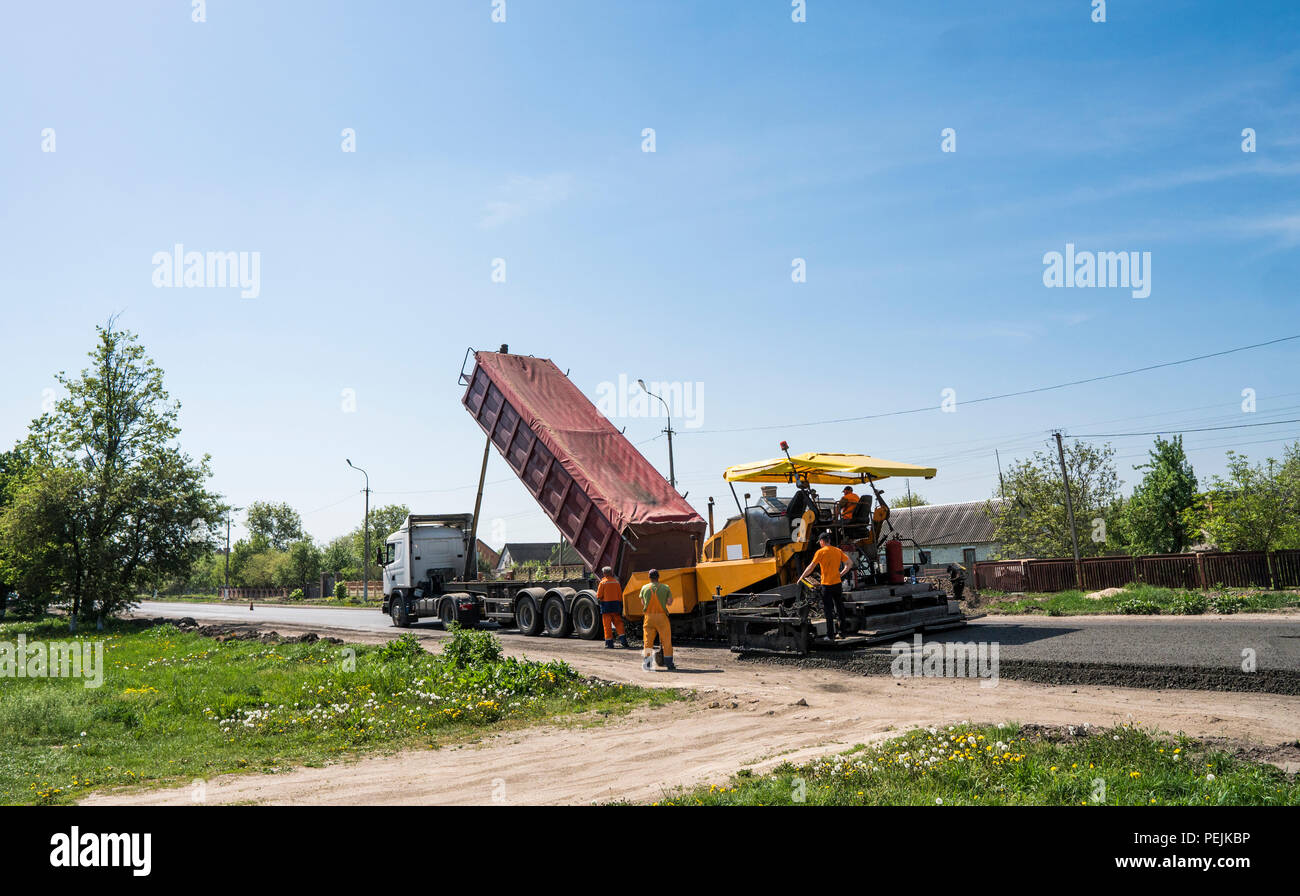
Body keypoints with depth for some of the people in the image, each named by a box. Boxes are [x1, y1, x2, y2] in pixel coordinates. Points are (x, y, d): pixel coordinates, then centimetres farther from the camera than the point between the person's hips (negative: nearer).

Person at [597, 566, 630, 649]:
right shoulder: (616, 582, 4)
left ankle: (609, 643, 3)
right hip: (616, 604, 3)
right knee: (618, 623, 13)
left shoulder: (603, 583, -7)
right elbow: (620, 595, 6)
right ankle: (623, 639, 3)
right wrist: (620, 606, 13)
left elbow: (599, 596, -7)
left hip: (606, 605, -3)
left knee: (607, 624, 3)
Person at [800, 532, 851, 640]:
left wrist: (801, 578, -2)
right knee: (840, 608, 18)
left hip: (826, 585, -4)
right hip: (838, 583, 5)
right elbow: (849, 564, 9)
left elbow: (811, 567, -11)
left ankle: (830, 635, 3)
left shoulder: (821, 552, -10)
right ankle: (843, 629, 26)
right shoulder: (838, 551, 5)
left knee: (828, 611, 1)